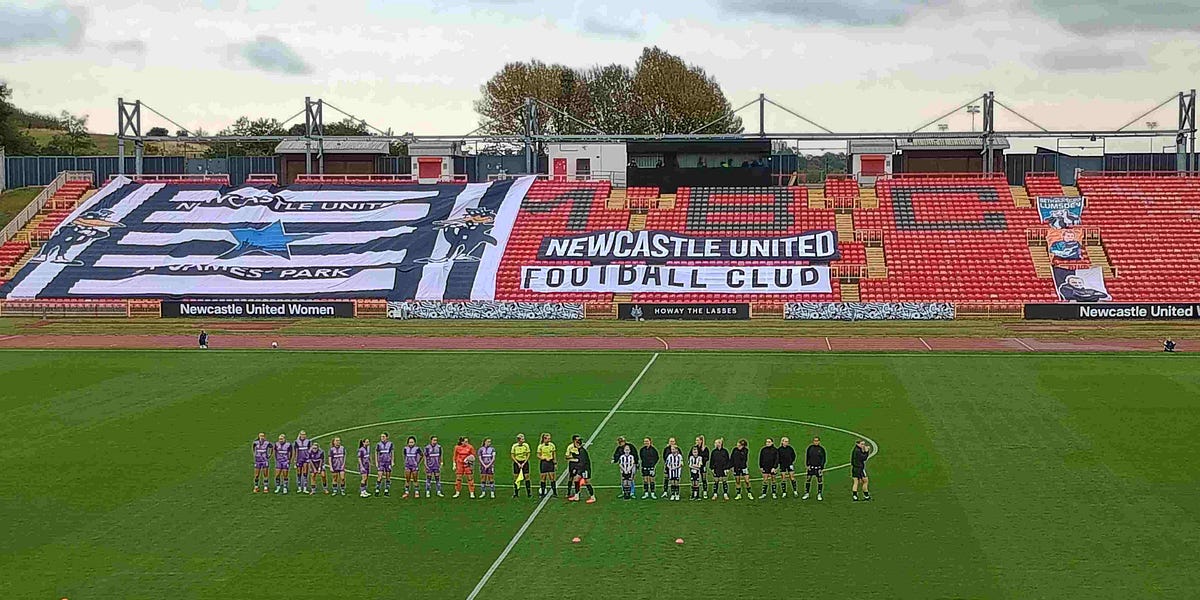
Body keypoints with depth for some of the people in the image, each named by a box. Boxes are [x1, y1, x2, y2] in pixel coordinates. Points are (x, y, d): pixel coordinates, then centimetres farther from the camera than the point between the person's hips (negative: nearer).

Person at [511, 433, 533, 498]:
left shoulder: (526, 445, -6)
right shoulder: (514, 446, -7)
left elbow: (528, 455, -2)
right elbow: (512, 456, -1)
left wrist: (524, 463, -9)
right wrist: (518, 463, -8)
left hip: (524, 462, 0)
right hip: (517, 462, 0)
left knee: (526, 476, -5)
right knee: (516, 477, 1)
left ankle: (529, 493, 1)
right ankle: (516, 493, 12)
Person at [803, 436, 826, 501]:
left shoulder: (821, 449, 0)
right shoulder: (810, 448, 3)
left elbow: (823, 459, 2)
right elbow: (807, 457, 8)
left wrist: (822, 468, -4)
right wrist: (807, 465, -1)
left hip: (818, 467, -1)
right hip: (810, 467, 1)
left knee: (820, 481, 2)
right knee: (808, 480, 1)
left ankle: (819, 495, 12)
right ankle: (806, 494, 12)